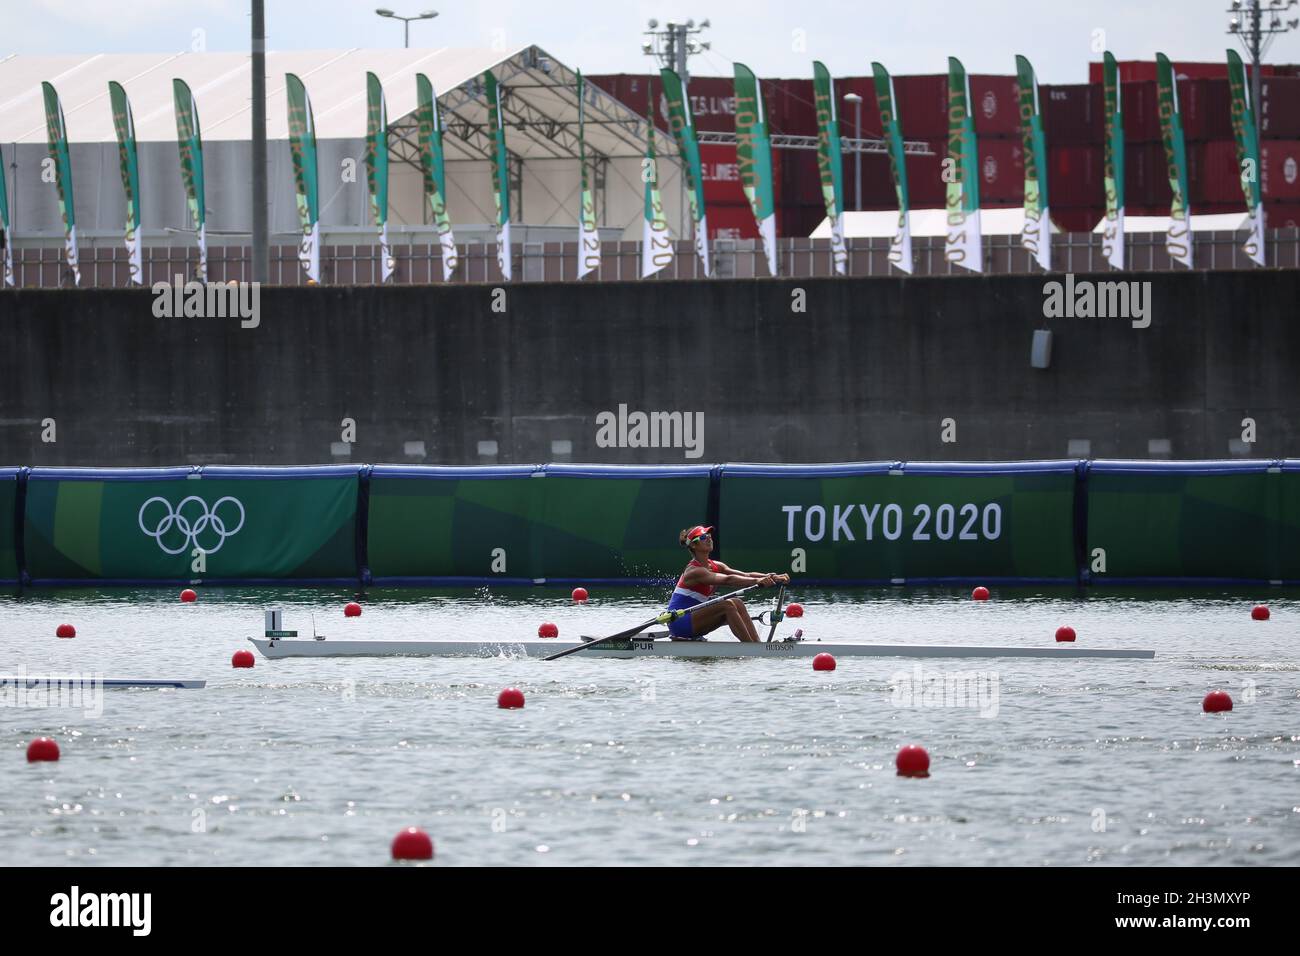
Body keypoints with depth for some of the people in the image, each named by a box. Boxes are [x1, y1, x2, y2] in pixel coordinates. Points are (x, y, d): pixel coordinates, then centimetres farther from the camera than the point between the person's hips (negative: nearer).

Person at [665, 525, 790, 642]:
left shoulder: (715, 566, 9)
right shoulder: (695, 571, -18)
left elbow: (746, 575, -2)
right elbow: (727, 580, -33)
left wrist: (773, 578, -16)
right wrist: (757, 581, -43)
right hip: (679, 623, -9)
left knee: (737, 603, -8)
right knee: (728, 605, -24)